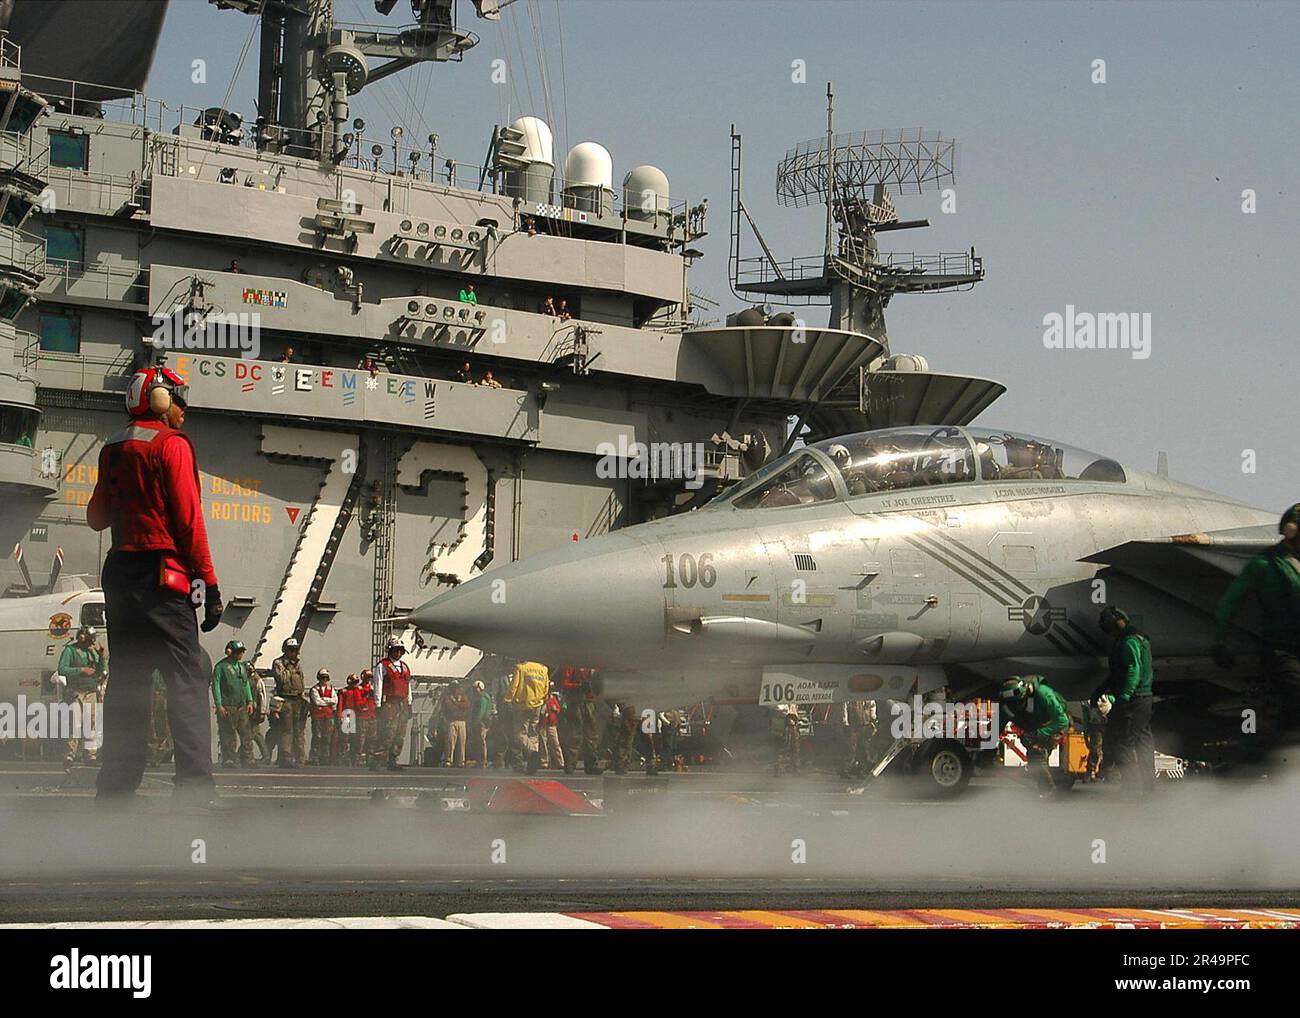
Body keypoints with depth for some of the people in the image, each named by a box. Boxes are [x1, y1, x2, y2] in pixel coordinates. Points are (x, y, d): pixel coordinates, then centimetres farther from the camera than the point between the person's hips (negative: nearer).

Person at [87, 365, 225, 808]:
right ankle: (195, 789, -19)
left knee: (128, 681, 11)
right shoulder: (171, 443, -6)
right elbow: (188, 517, -11)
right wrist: (209, 583, -10)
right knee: (187, 680, -9)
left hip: (119, 572, 7)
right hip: (162, 573, -7)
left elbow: (97, 517, 20)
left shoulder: (113, 448, 14)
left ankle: (115, 790, 10)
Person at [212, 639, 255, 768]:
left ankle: (248, 763, 3)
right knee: (228, 738, -3)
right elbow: (216, 686, -7)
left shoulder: (242, 666, 17)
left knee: (246, 735, 0)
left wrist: (250, 702, 13)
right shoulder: (220, 667, -4)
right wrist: (219, 705, -14)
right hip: (227, 708, -6)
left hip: (242, 708, 6)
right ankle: (228, 763, 2)